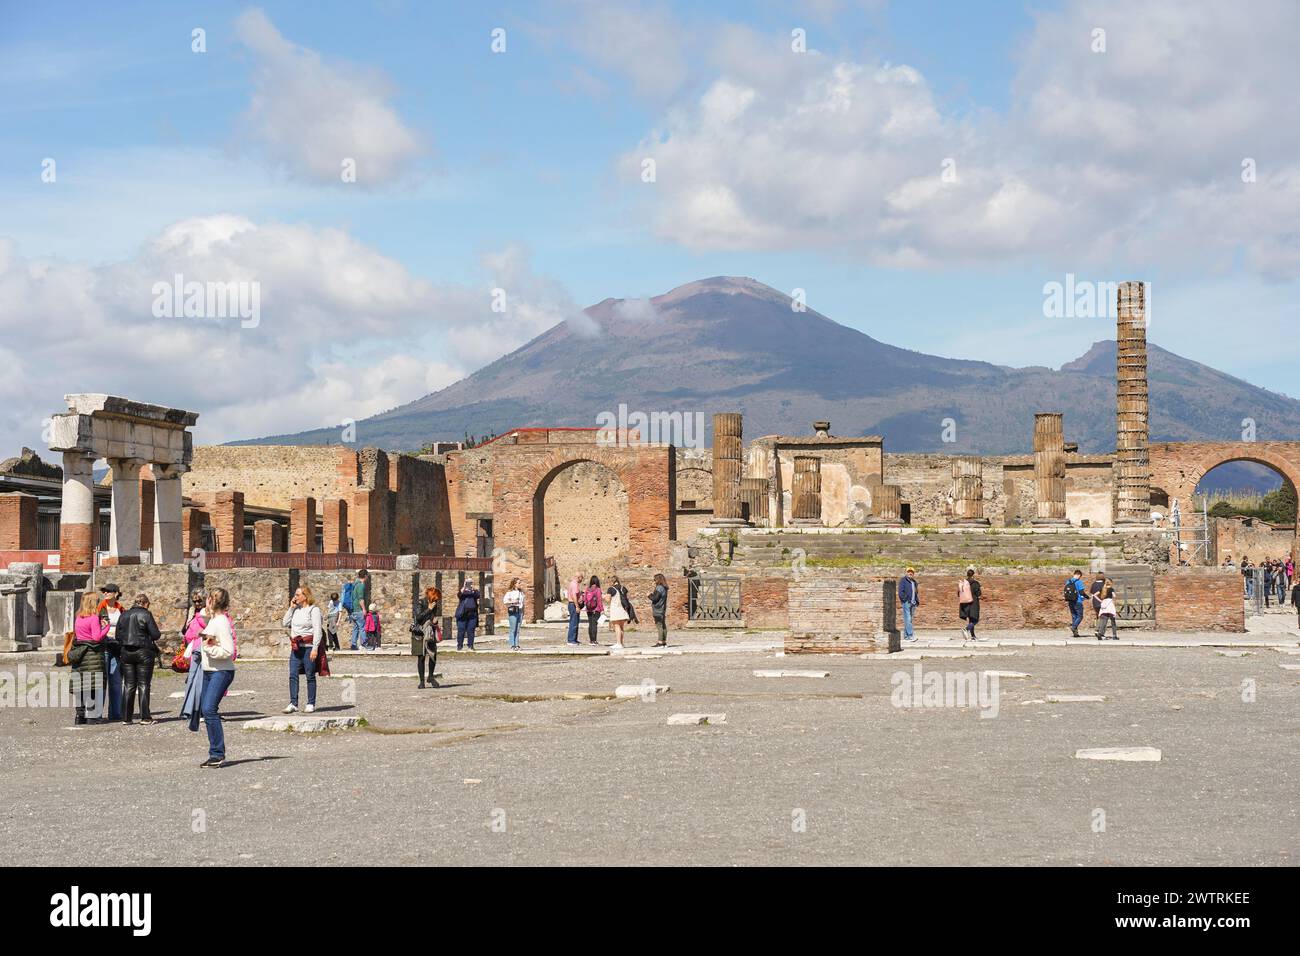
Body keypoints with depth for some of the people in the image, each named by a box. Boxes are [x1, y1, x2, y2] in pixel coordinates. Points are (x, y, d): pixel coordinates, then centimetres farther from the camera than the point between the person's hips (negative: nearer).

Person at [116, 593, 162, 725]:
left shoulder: (123, 615, 7)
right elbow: (156, 635, -11)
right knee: (143, 685, 0)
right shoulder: (146, 615, -9)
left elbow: (118, 636, 9)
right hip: (143, 652, -4)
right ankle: (145, 717, -2)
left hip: (126, 653, 4)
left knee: (128, 685, 8)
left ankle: (126, 717, 7)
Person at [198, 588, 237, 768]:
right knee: (207, 711, 8)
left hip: (221, 672, -10)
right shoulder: (212, 620, 11)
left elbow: (228, 651, -20)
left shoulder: (222, 622, -15)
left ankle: (218, 755, -16)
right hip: (208, 672, 10)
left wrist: (209, 648, -14)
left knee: (209, 709, -18)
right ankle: (215, 755, 13)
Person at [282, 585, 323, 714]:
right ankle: (293, 703, 2)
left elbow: (317, 630, -12)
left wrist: (315, 648, -18)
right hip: (295, 647, 6)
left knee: (310, 676, 2)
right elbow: (285, 623, 12)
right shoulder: (296, 609, 14)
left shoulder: (314, 610, -7)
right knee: (293, 675, -1)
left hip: (308, 646, -6)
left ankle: (311, 704, 9)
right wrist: (291, 608, 6)